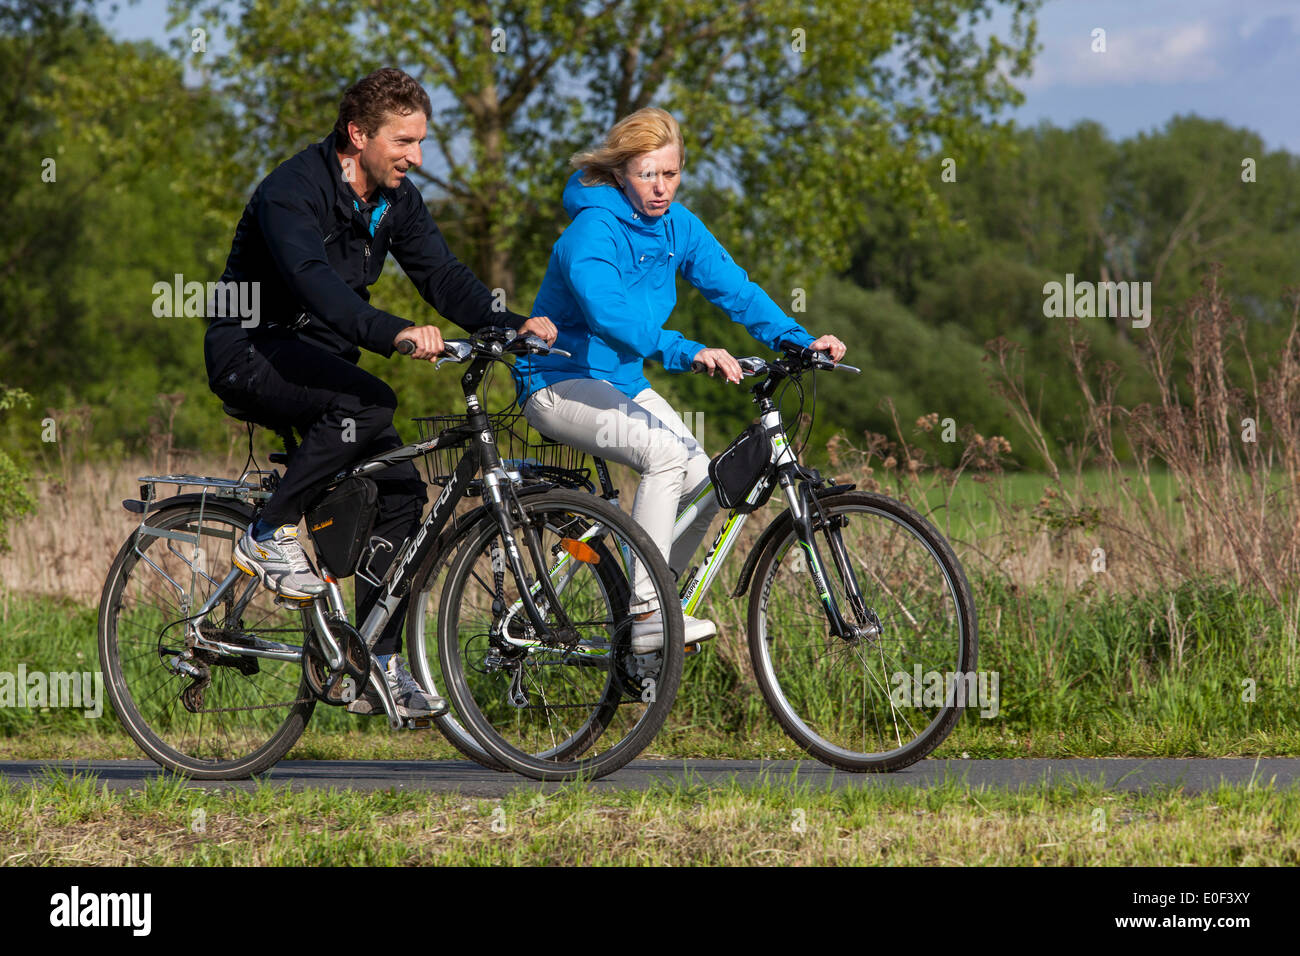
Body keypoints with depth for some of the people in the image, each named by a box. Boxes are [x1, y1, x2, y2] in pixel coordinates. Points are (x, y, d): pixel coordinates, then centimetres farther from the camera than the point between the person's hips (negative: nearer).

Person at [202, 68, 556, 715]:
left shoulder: (396, 200, 2)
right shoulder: (292, 193, -23)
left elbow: (442, 276, -2)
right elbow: (315, 281, -39)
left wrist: (513, 325, -20)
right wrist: (395, 333, -54)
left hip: (318, 356, 8)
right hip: (249, 351, -8)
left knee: (399, 487, -5)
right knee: (366, 403, -34)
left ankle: (376, 668, -1)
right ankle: (271, 536, -18)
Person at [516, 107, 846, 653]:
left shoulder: (676, 226, 2)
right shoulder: (594, 229, -23)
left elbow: (732, 286, 2)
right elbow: (607, 311, -39)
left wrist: (798, 340, -14)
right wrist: (686, 352, -50)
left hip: (622, 382, 8)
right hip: (560, 384, -8)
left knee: (702, 483, -10)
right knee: (667, 453, -30)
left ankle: (652, 604, 6)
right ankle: (647, 619, -29)